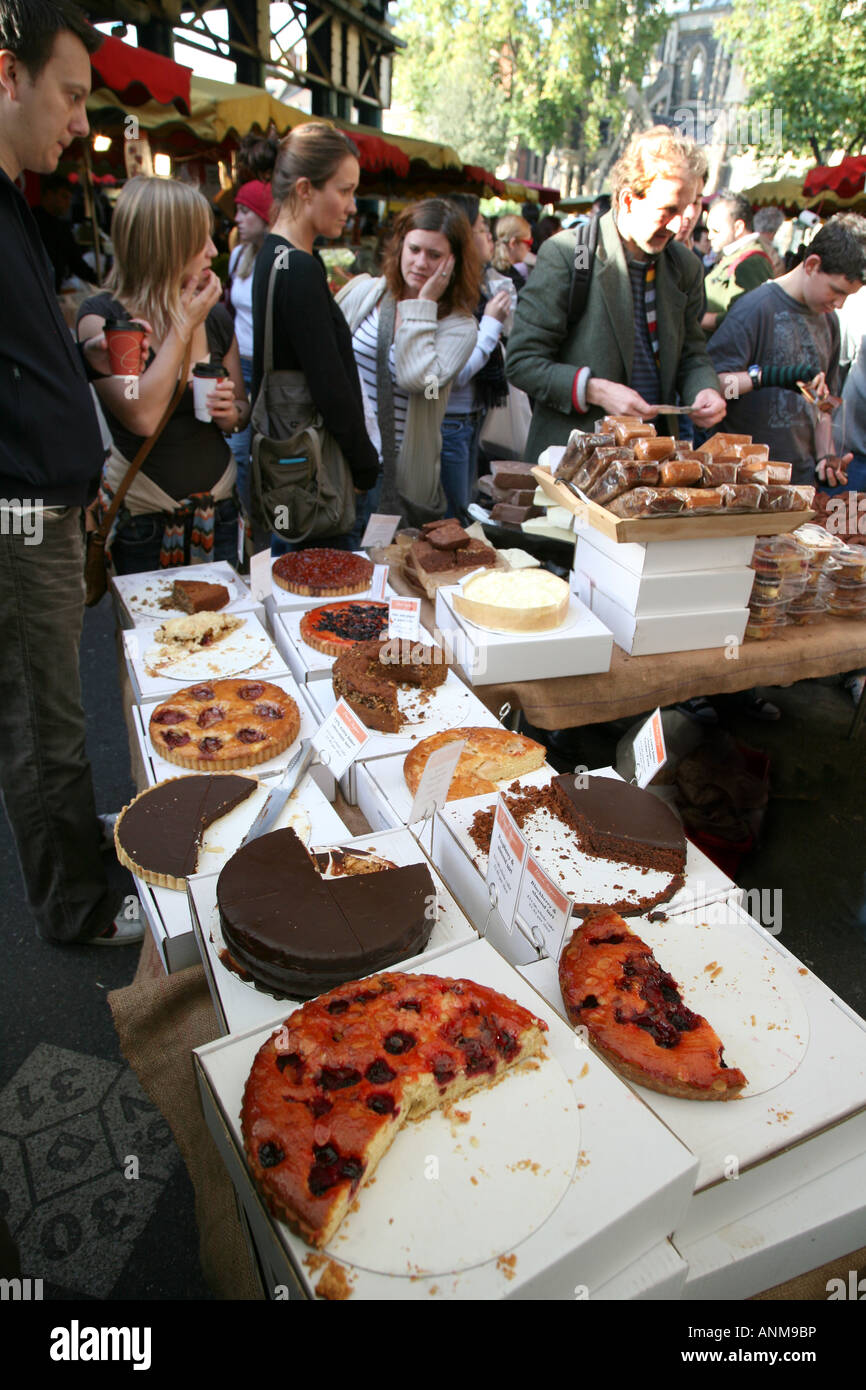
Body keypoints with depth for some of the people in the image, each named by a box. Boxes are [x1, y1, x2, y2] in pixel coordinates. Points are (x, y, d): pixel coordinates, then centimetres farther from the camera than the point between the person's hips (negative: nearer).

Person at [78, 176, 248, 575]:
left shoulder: (216, 317, 5)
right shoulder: (102, 318, -9)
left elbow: (243, 406, 17)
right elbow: (143, 418, -23)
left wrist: (233, 413, -8)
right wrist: (185, 324, -15)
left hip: (218, 508, 4)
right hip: (141, 515, -4)